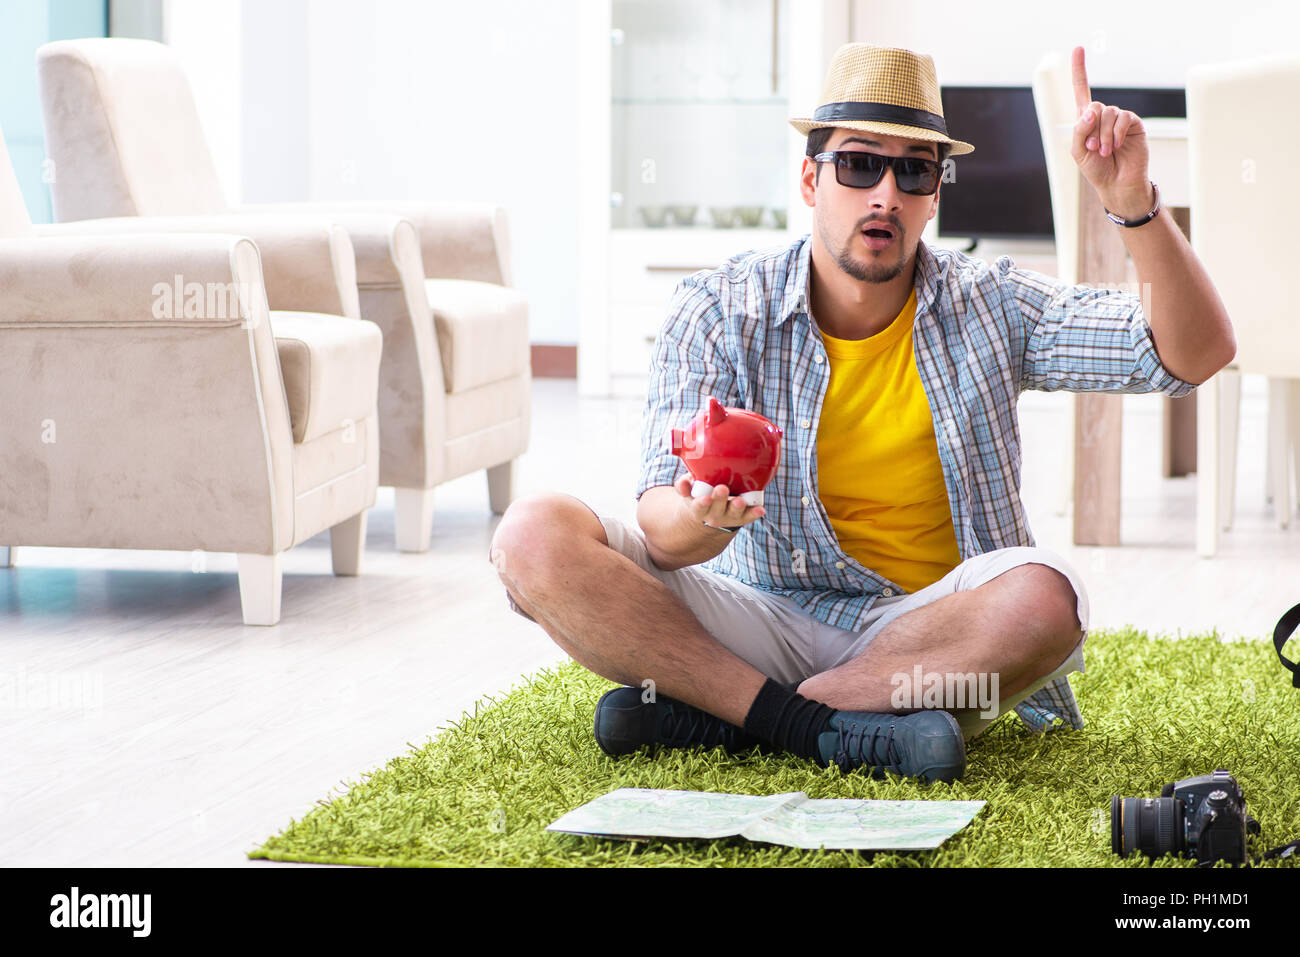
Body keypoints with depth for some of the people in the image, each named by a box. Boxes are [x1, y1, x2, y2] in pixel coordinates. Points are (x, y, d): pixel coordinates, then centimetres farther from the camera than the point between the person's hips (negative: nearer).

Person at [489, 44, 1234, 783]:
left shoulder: (989, 307, 2)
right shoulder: (719, 312, -2)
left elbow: (1197, 354, -5)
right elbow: (663, 524, -13)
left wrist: (1133, 203, -20)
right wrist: (695, 521, -39)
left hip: (931, 629, 0)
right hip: (765, 619, 0)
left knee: (1043, 598, -34)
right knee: (536, 537, -21)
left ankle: (713, 715, -23)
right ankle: (820, 727, -27)